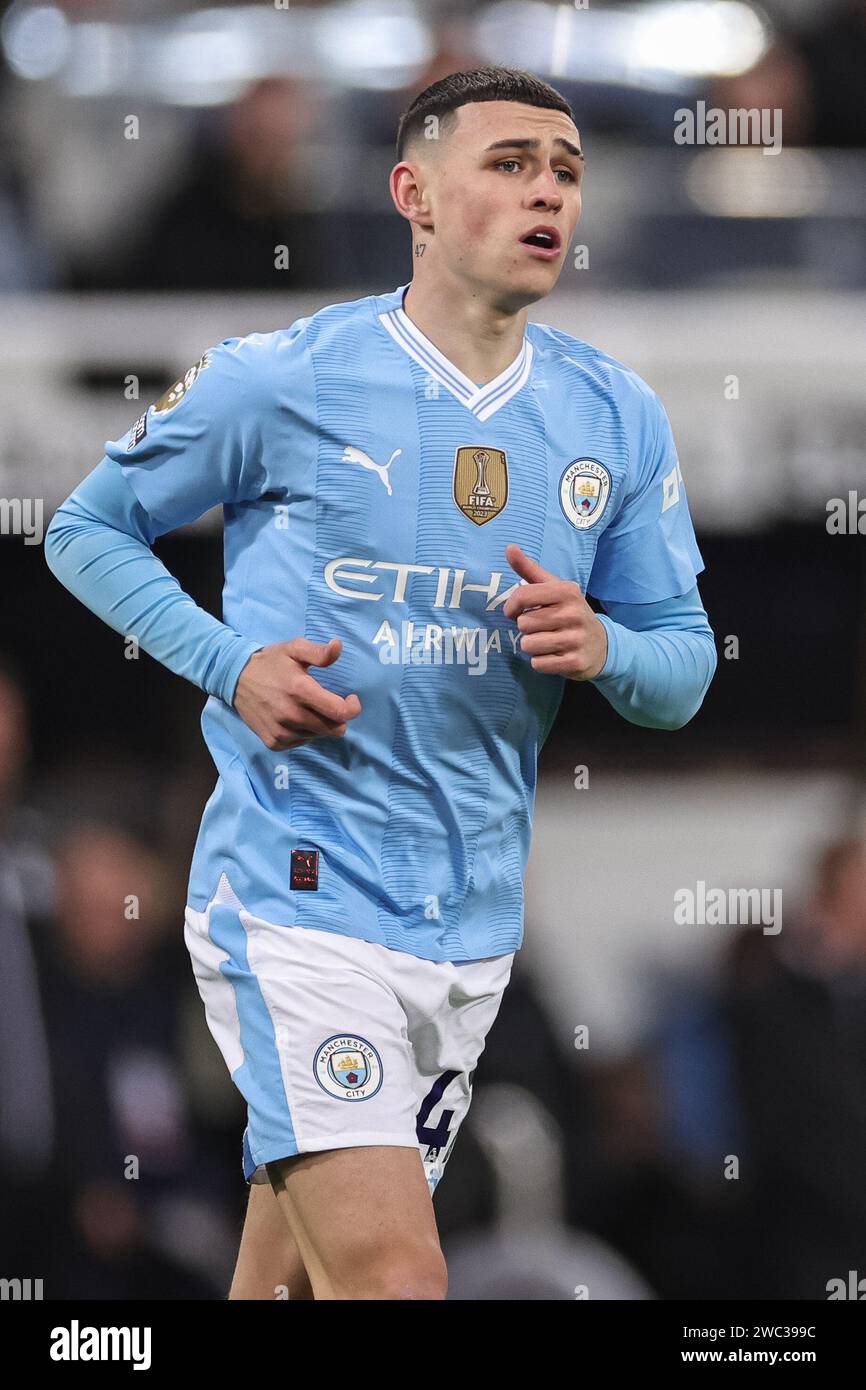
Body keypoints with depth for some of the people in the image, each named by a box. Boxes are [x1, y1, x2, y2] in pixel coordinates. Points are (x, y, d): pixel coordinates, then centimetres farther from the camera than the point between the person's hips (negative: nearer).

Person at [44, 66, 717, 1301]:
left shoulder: (617, 417, 7)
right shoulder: (281, 381, -6)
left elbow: (685, 670, 11)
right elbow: (87, 528, 5)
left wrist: (603, 649, -12)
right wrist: (230, 664, -11)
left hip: (472, 921, 5)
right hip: (298, 901, -5)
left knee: (286, 1281, 14)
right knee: (394, 1279, -21)